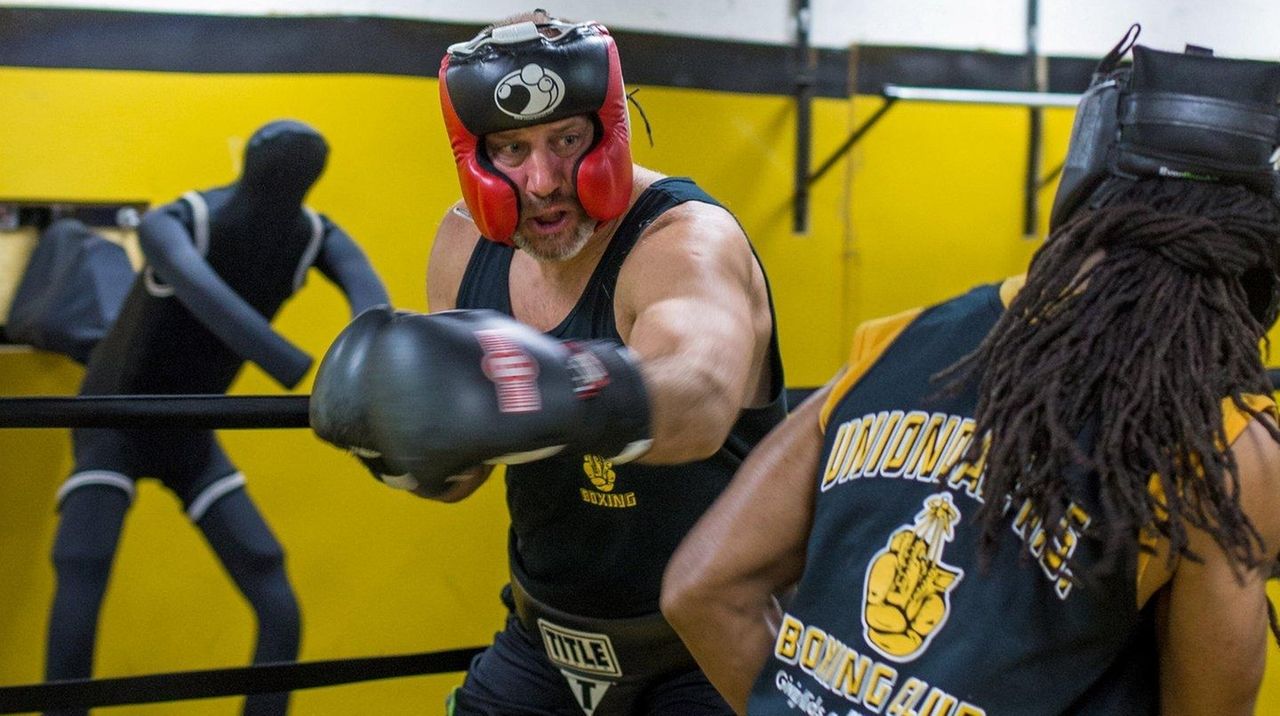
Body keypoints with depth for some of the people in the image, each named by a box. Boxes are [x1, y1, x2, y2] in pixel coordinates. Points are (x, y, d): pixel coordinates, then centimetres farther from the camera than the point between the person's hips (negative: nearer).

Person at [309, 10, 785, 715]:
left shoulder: (688, 241, -23)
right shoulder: (467, 243, -4)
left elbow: (701, 400, -47)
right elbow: (454, 479, 4)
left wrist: (565, 393, -67)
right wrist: (403, 439, -19)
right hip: (546, 637, 6)